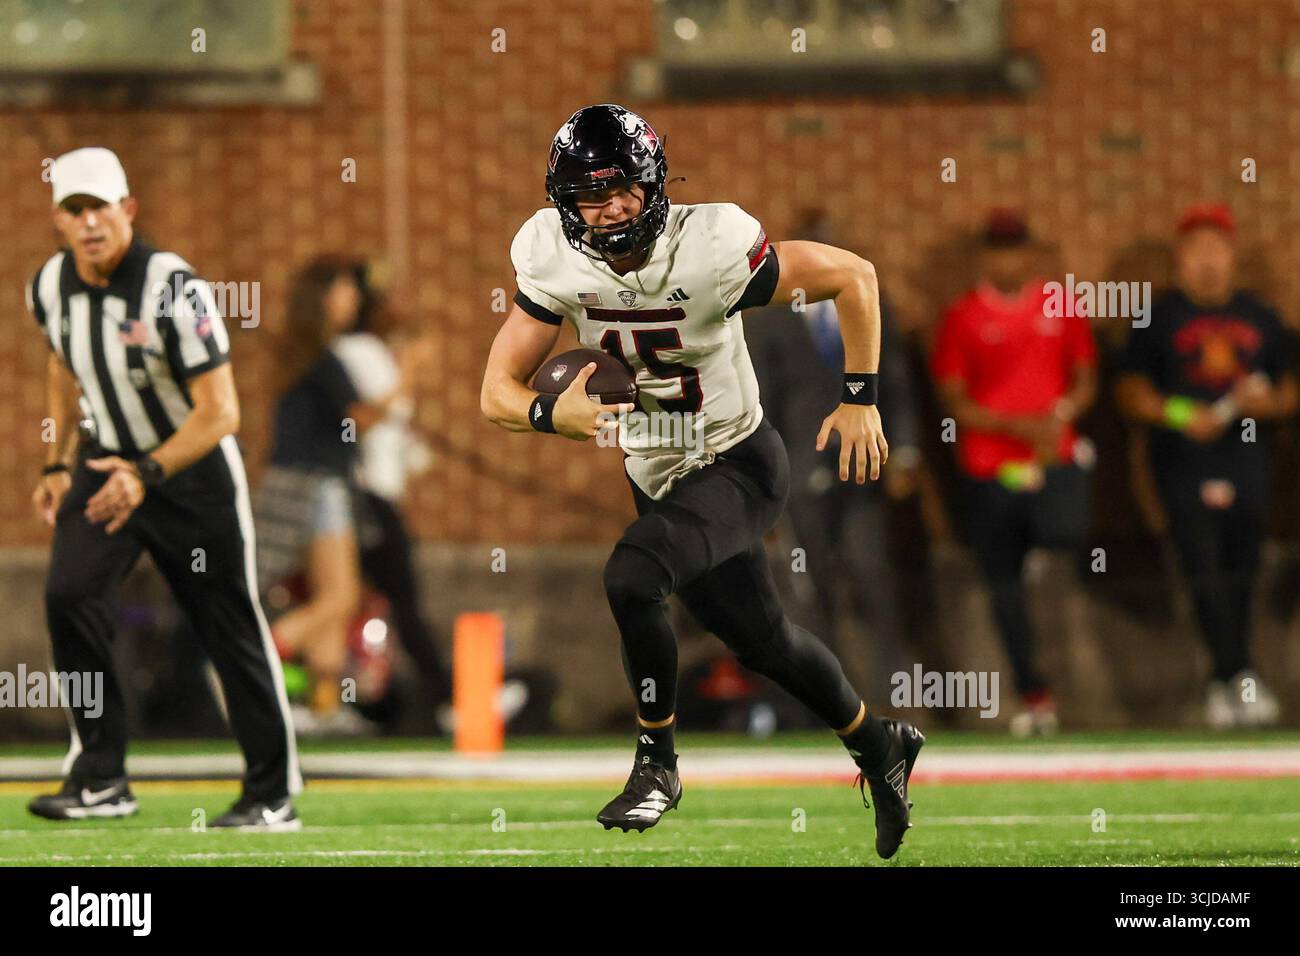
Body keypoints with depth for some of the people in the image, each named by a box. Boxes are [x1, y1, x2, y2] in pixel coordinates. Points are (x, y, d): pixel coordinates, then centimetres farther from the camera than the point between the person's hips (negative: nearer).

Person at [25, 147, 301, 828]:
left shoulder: (172, 290, -25)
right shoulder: (52, 288, -7)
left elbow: (220, 413, -26)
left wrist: (146, 476, -35)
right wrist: (58, 464, 12)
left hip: (193, 467, -5)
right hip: (108, 461, 5)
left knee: (231, 630, 0)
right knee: (68, 593, -16)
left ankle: (273, 796, 14)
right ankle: (100, 781, -9)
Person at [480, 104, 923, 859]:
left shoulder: (709, 252, -28)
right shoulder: (556, 262, -14)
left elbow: (853, 276, -18)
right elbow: (499, 392, -11)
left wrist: (860, 399, -16)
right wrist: (553, 413, -33)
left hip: (739, 465, -6)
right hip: (656, 475, 6)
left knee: (632, 577, -29)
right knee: (763, 642, 18)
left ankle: (657, 763, -9)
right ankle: (877, 745, 44)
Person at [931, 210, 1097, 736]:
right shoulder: (962, 317, 2)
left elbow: (1085, 379, 12)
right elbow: (955, 403, -1)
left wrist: (1059, 417, -9)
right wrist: (1017, 426, -14)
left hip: (1053, 456, 0)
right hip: (989, 470, 0)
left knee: (1064, 533, -26)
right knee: (1003, 579, 2)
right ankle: (1032, 692, 12)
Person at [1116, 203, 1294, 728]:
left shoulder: (1260, 319, 13)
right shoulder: (1159, 318, 3)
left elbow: (1289, 390, 17)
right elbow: (1130, 391, 0)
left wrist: (1266, 402, -6)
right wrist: (1181, 415, -16)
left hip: (1246, 462, 3)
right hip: (1183, 463, -3)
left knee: (1240, 576, 6)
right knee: (1206, 571, -15)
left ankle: (1222, 685, 17)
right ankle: (1239, 676, -21)